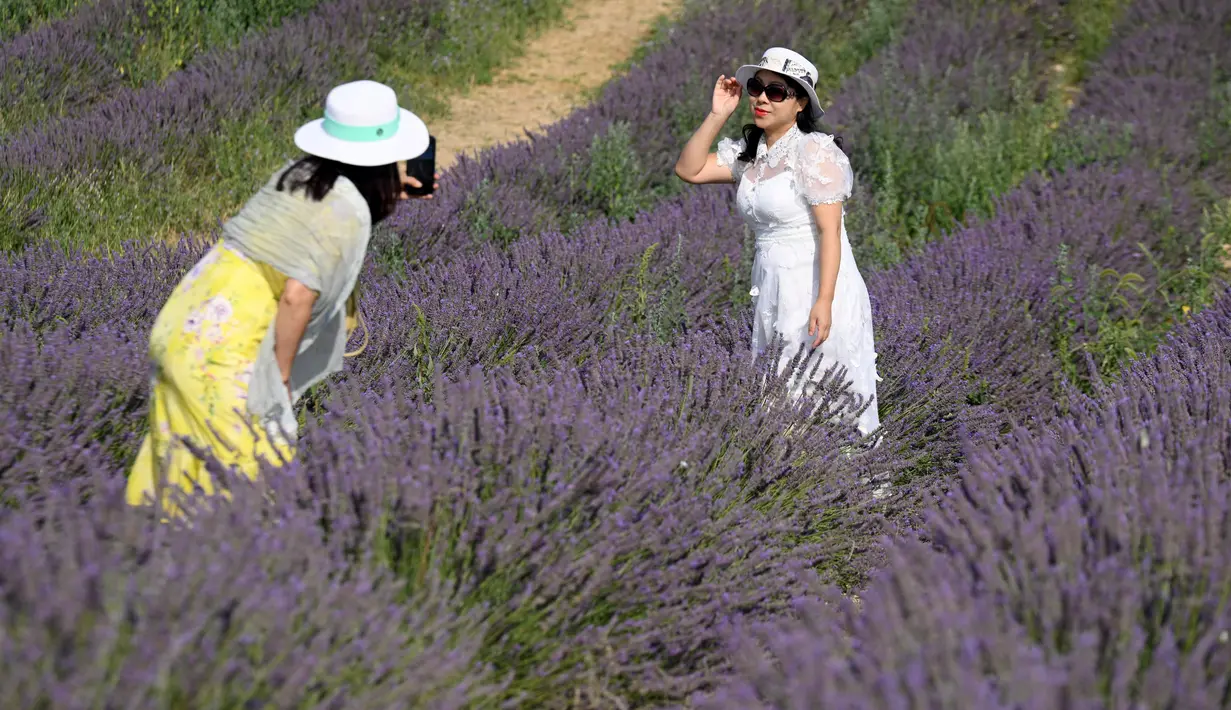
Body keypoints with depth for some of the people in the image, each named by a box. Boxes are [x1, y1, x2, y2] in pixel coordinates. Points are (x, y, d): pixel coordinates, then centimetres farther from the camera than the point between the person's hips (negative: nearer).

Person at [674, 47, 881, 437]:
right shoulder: (748, 153, 11)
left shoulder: (815, 151, -13)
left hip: (816, 290, -8)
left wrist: (824, 301, -25)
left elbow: (830, 230, -18)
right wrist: (718, 115, -1)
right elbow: (688, 169, 5)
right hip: (772, 287, 8)